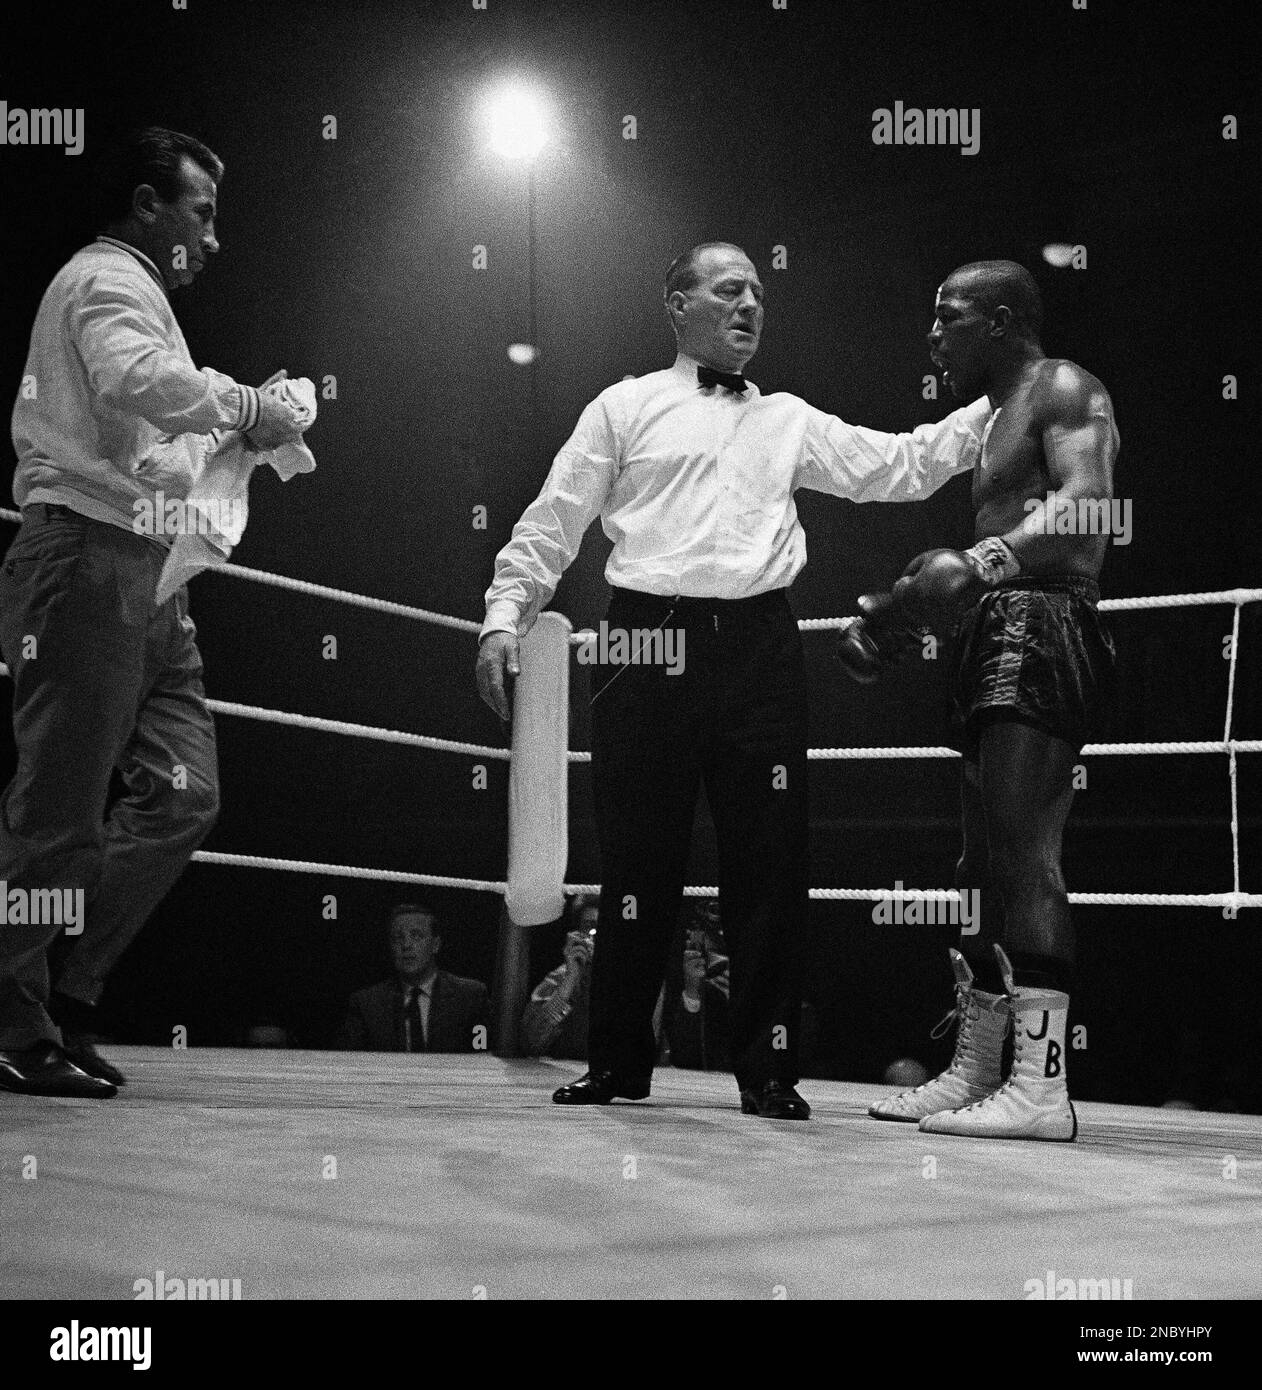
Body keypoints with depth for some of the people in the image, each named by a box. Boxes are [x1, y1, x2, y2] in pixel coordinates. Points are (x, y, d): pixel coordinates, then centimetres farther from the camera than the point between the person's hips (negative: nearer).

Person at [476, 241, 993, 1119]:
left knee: (771, 864, -1)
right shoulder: (628, 408, 13)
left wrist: (997, 406, 12)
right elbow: (553, 523, 9)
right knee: (639, 859, 1)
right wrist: (505, 617, -1)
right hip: (649, 642, -2)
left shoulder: (790, 422, 21)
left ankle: (768, 1070, 6)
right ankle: (618, 1065, 13)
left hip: (760, 644, 2)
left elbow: (905, 465, 18)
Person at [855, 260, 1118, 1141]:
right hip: (999, 641, 10)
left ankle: (1042, 1086, -20)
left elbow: (1088, 507, -21)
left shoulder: (1062, 390, -2)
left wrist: (980, 564, -33)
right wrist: (903, 609, 25)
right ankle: (976, 1070, 15)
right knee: (985, 866, 10)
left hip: (1045, 631, -10)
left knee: (1024, 856, -17)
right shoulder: (1000, 418, 27)